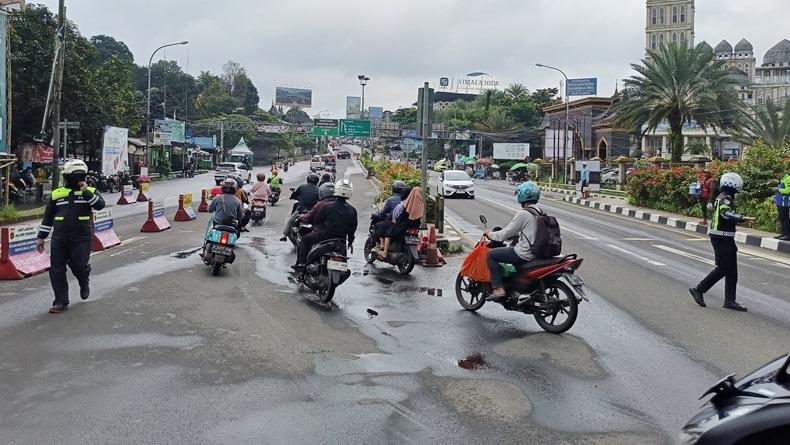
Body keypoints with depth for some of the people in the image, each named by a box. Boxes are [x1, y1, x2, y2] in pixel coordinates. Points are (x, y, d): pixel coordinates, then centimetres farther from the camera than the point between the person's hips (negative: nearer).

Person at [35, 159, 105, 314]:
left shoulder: (90, 191, 6)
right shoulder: (56, 194, 11)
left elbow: (100, 205, -15)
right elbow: (47, 218, 15)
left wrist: (86, 192, -18)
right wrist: (41, 237, 13)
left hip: (82, 238, -3)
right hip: (59, 239, 3)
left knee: (79, 265, -11)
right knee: (56, 270, 2)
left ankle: (85, 283, 25)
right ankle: (61, 302, 15)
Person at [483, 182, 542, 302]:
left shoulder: (523, 214, -17)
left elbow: (504, 235, -13)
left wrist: (489, 234, 4)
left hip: (525, 254, -9)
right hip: (537, 252, 9)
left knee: (491, 255, -1)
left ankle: (498, 289, -8)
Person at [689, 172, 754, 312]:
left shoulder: (722, 198, 15)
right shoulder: (726, 199, -16)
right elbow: (726, 213, -37)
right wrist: (742, 218, -49)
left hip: (725, 239, 10)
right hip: (722, 239, -10)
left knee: (731, 270, 10)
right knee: (723, 269, -6)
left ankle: (730, 300, 14)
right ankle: (698, 290, 4)